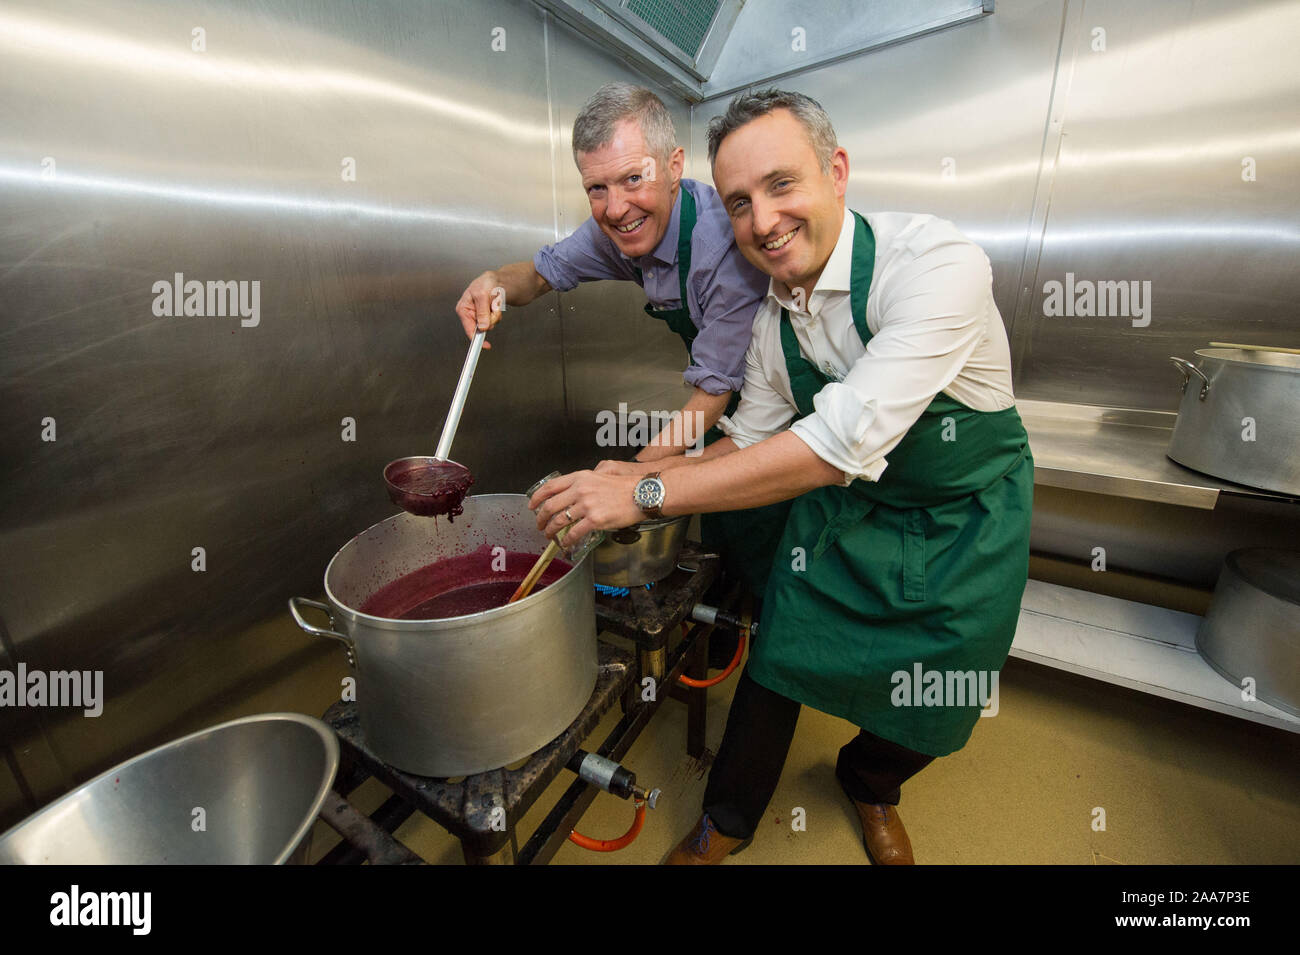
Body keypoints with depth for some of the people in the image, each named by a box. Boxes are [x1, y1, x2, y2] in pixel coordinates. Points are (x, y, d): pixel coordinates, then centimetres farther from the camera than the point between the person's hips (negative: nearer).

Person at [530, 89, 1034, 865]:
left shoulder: (937, 263, -29)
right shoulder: (773, 316, -9)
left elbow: (843, 441, -39)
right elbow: (749, 441, 1)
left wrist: (648, 494, -38)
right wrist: (636, 475, -13)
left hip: (962, 520, -3)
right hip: (843, 508, 4)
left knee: (928, 705, 13)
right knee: (780, 658, 7)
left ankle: (871, 787, 50)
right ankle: (728, 825, 35)